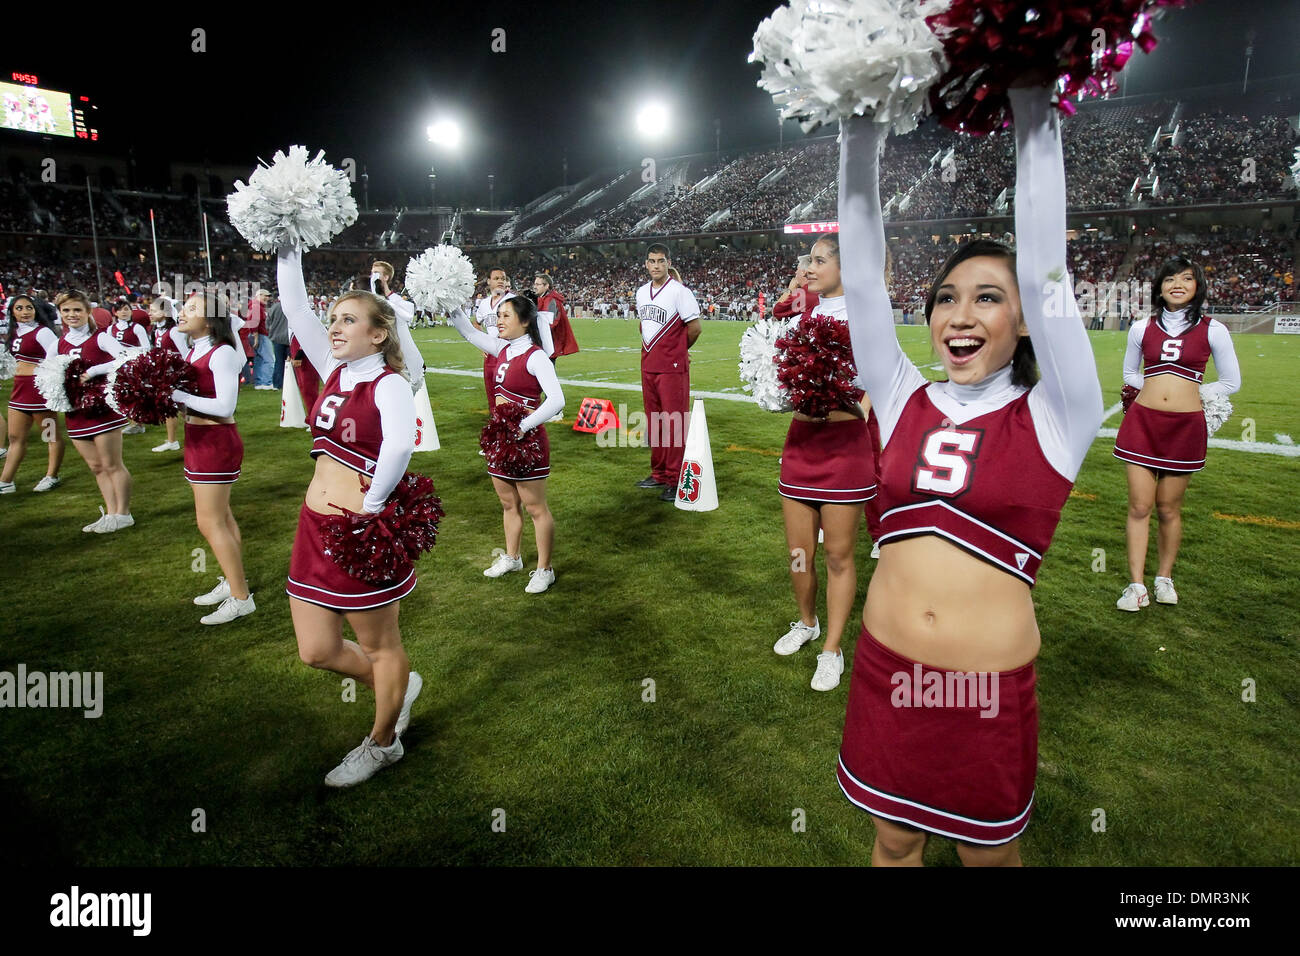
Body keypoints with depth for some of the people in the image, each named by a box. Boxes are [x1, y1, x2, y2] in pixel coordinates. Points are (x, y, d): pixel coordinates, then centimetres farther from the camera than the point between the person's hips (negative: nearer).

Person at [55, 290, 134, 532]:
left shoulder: (100, 338, -8)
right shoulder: (60, 343, 10)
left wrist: (93, 371, -25)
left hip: (103, 407, -7)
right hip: (76, 412, 7)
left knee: (112, 465, -1)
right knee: (96, 467, 12)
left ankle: (122, 514, 9)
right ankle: (110, 513, 20)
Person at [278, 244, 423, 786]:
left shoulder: (390, 385, -15)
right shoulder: (336, 370, 8)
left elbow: (400, 444, -34)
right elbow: (297, 313, 7)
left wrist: (374, 505, -27)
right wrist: (289, 256, 3)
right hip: (315, 524, 8)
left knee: (379, 646, 12)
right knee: (316, 651, 15)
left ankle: (383, 743, 33)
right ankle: (398, 686, 41)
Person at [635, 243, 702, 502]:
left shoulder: (679, 291, -10)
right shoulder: (641, 292, 12)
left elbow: (694, 327, -9)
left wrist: (678, 350, 4)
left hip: (672, 367, -7)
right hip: (648, 365, 7)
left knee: (674, 422, -4)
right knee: (654, 421, 14)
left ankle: (676, 480, 2)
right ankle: (659, 473, 25)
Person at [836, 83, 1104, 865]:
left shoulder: (1054, 419, -6)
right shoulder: (905, 403, 0)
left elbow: (1045, 271, -14)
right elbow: (863, 279, -4)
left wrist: (1035, 119, -10)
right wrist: (861, 141, -6)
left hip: (989, 685, -2)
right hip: (886, 667, 2)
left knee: (988, 851, 19)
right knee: (894, 841, 20)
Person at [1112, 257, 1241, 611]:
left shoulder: (1212, 330, 2)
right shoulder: (1142, 328, 6)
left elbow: (1231, 382, 9)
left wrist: (1187, 392, 8)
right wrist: (1158, 390, 6)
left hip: (1186, 426, -1)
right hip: (1142, 422, 1)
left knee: (1169, 509, 6)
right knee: (1139, 506, -2)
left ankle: (1165, 578, 23)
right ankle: (1136, 586, 3)